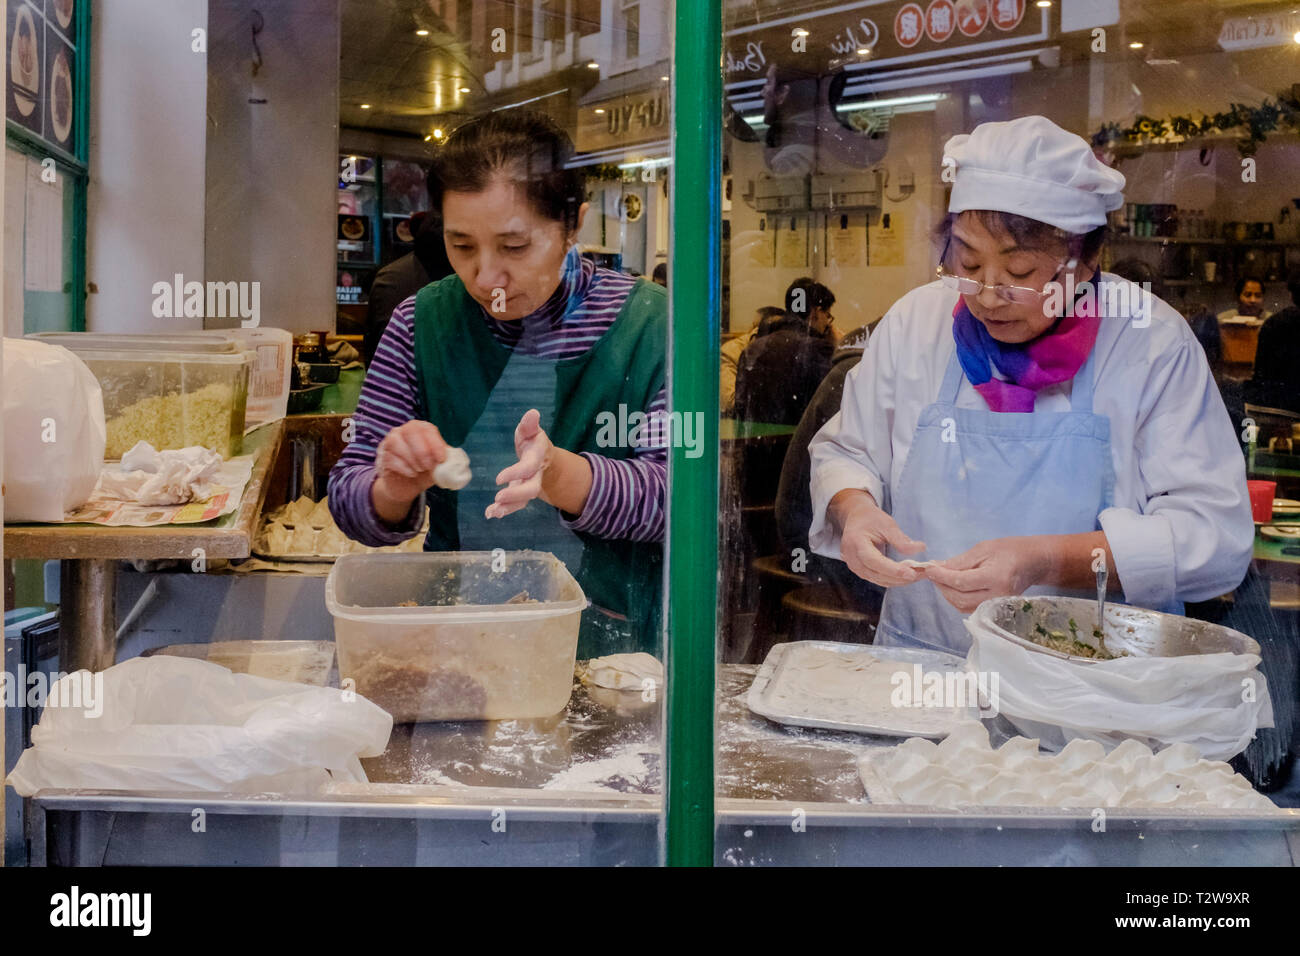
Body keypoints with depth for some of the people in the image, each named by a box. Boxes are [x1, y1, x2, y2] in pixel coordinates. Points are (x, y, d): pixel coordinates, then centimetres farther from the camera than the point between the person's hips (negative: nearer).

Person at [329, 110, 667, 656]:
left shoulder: (648, 322, -2)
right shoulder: (423, 324, 4)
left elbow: (674, 497, -9)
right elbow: (349, 504, 7)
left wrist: (559, 473, -27)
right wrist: (395, 488, -16)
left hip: (612, 641, -1)